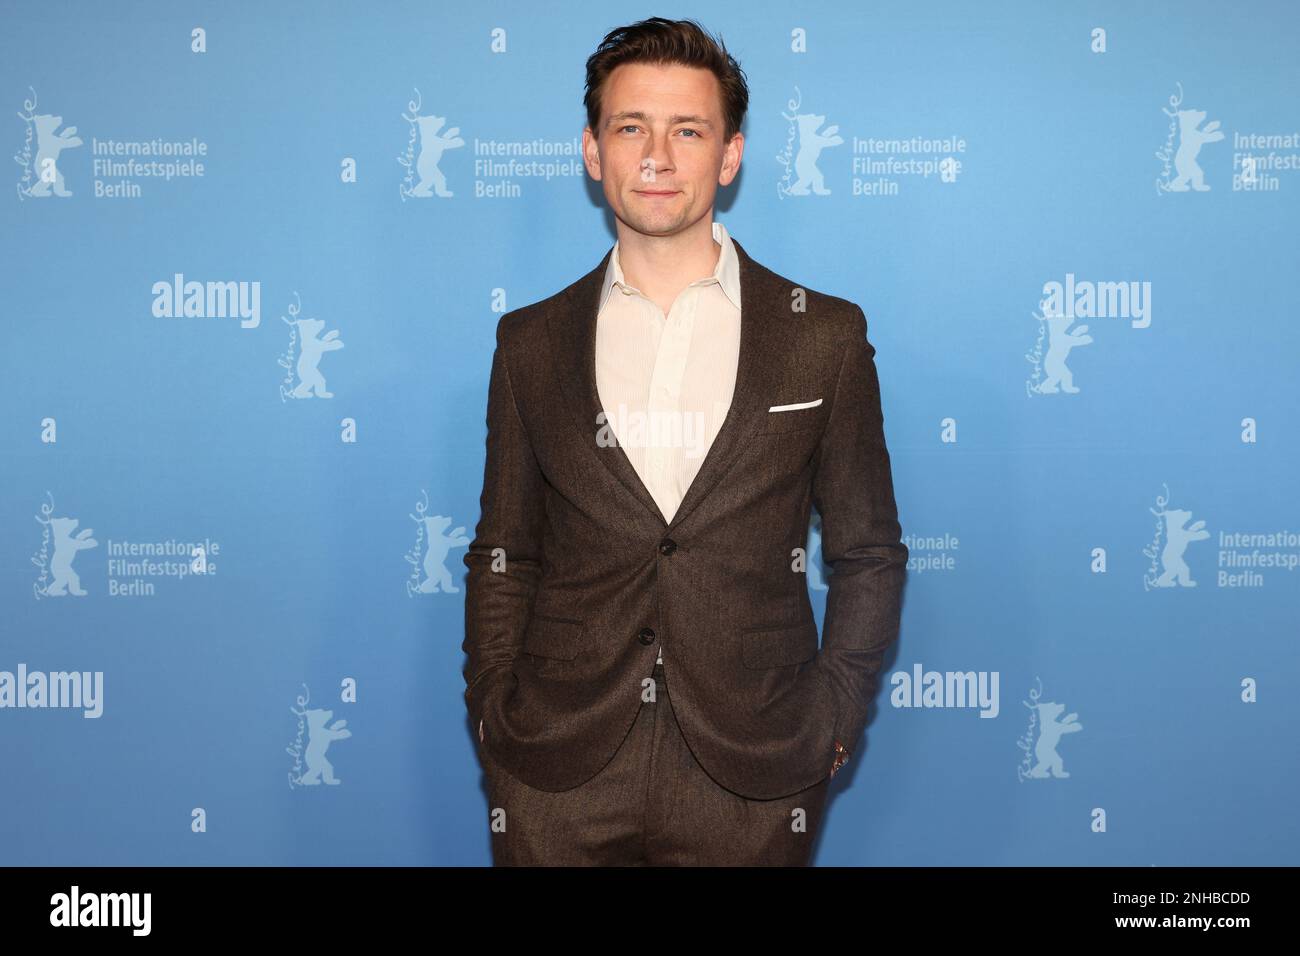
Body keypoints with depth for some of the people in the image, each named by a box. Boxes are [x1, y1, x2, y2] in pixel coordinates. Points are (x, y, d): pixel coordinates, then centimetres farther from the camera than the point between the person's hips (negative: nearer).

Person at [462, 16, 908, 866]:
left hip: (751, 782, -1)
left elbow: (869, 556, 5)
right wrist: (495, 722, 1)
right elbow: (503, 558, 8)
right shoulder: (532, 341, 5)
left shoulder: (825, 336, 0)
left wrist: (832, 725, -2)